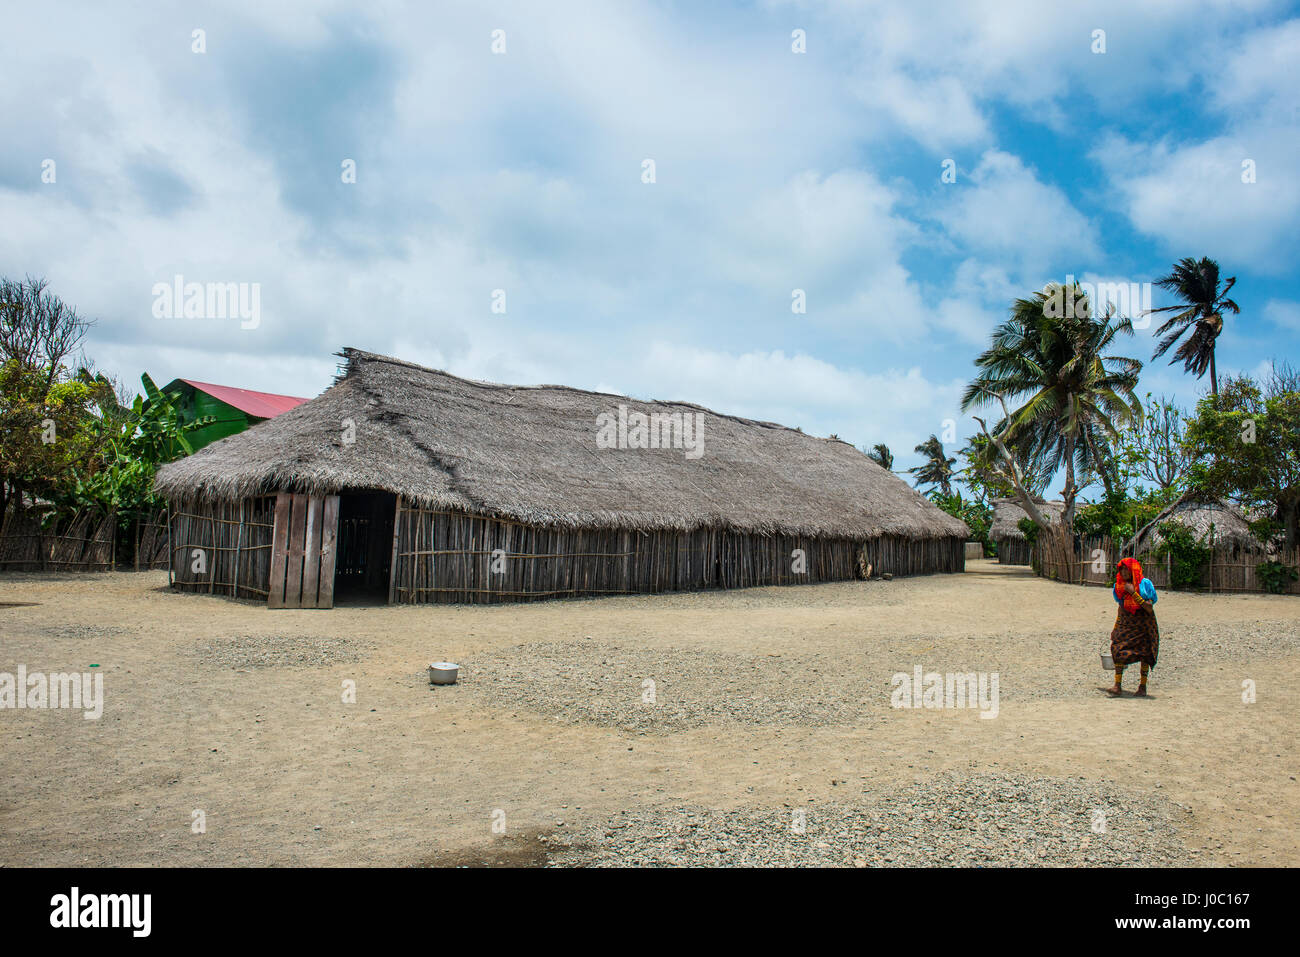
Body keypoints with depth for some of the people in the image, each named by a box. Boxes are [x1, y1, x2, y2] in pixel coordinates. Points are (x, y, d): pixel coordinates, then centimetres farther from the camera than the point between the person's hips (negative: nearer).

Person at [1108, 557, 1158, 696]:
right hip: (1125, 625, 4)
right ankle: (1117, 686, -16)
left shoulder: (1143, 585, -12)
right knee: (1117, 649, -14)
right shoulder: (1120, 586, 4)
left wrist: (1133, 592, -27)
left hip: (1142, 625, -3)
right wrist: (1115, 628, 15)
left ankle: (1143, 685, 22)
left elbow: (1149, 609, -22)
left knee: (1145, 655, 3)